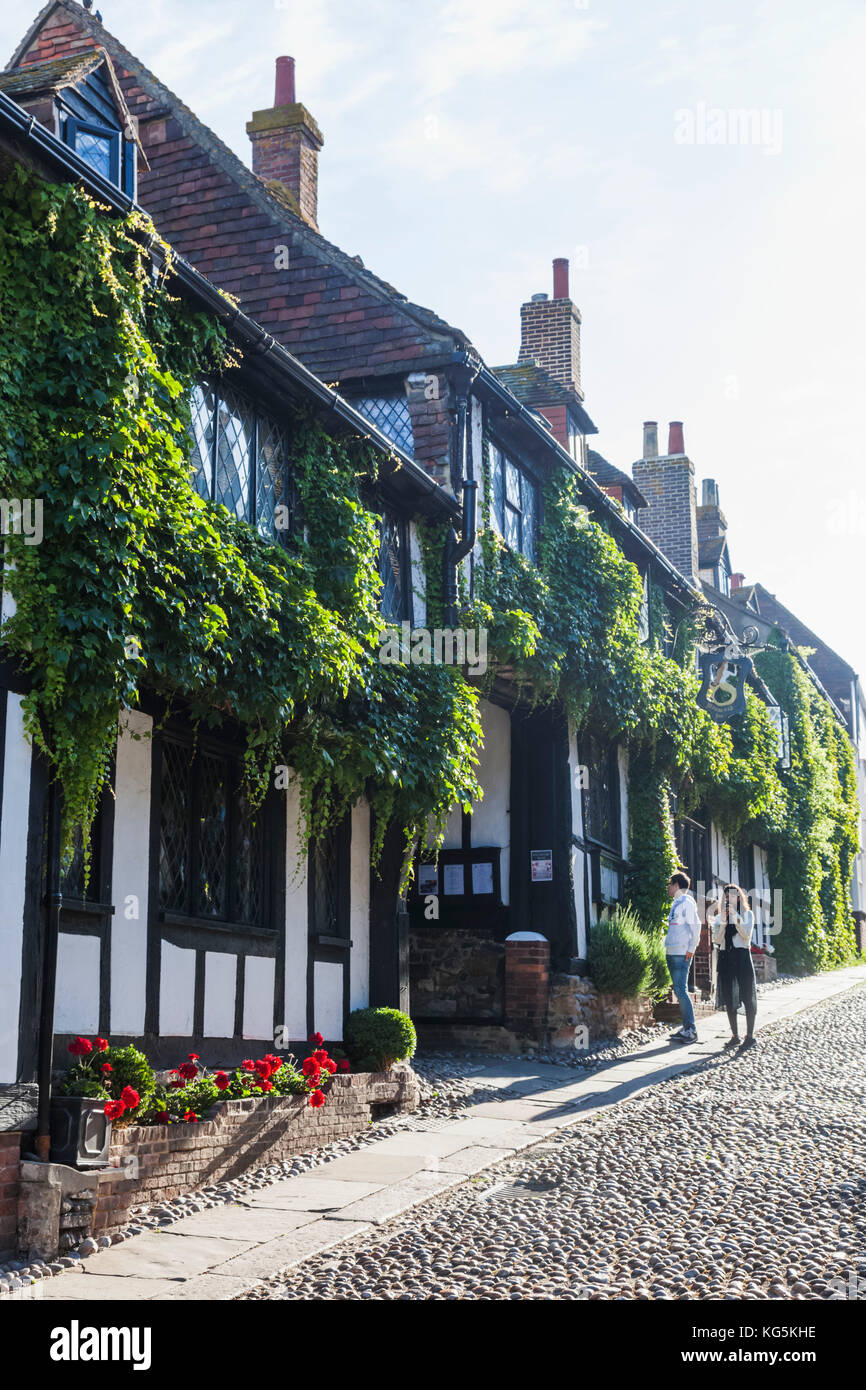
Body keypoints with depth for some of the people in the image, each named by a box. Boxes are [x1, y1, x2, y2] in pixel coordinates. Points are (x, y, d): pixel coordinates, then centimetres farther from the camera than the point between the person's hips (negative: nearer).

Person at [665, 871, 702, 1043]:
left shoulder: (687, 901, -7)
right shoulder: (676, 903, 20)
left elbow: (695, 925, -14)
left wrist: (691, 948, -17)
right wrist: (668, 947, 15)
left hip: (682, 953, -9)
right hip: (672, 952, 9)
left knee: (681, 990, -13)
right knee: (679, 990, 10)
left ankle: (691, 1030, -12)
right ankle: (686, 1028, 14)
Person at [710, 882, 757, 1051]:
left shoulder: (747, 914, 5)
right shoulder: (719, 917, 11)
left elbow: (747, 935, -9)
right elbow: (717, 939, 0)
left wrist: (735, 917, -15)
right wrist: (723, 922, -11)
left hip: (742, 957, -3)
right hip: (725, 959, 3)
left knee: (747, 996, -5)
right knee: (729, 997, 5)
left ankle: (750, 1037, -1)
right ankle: (735, 1036, 13)